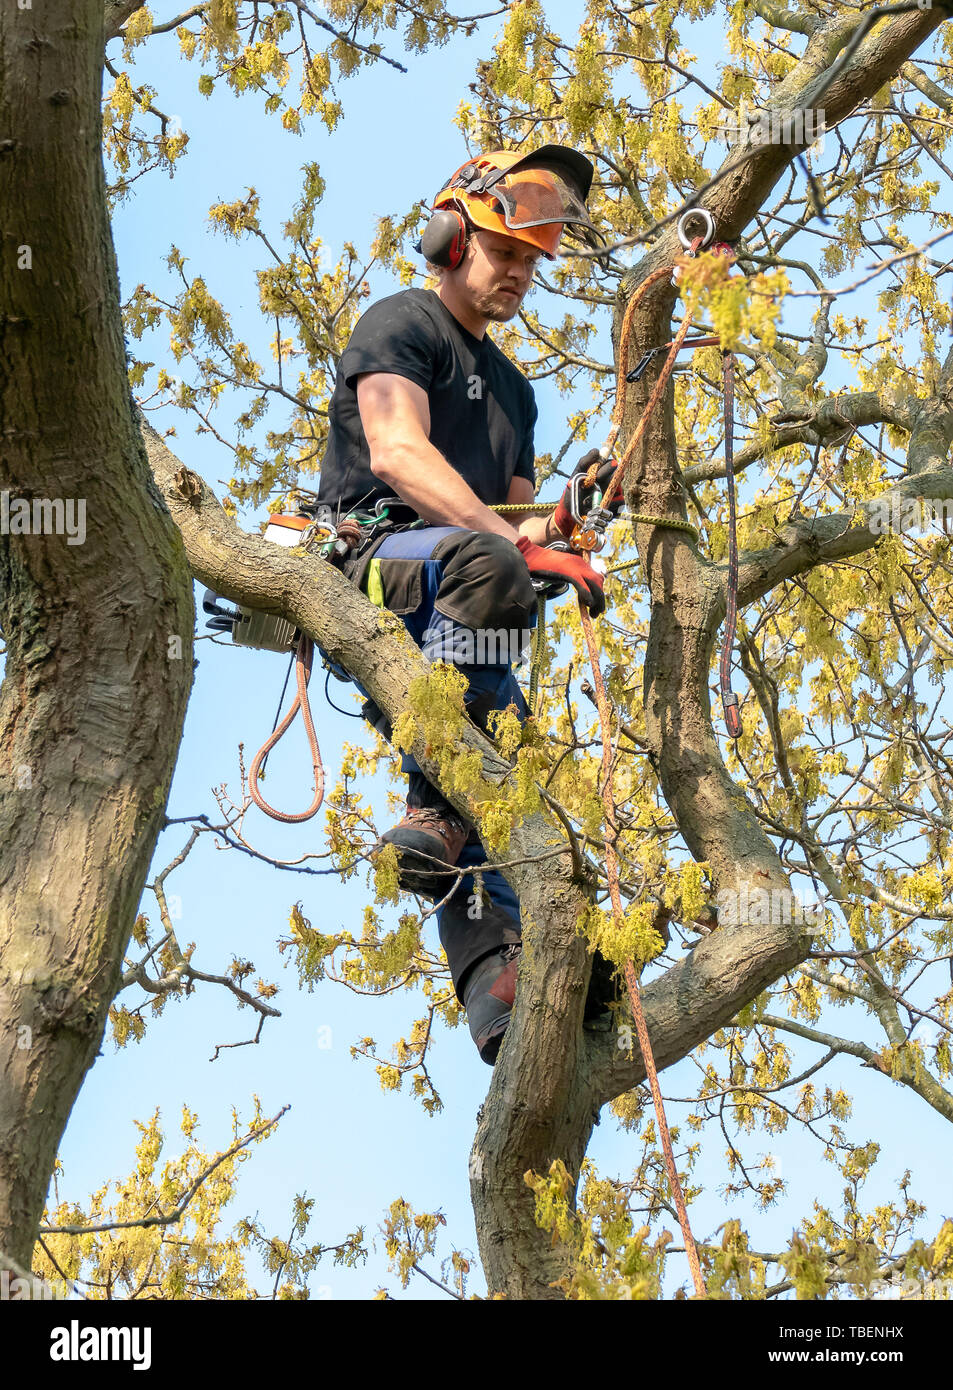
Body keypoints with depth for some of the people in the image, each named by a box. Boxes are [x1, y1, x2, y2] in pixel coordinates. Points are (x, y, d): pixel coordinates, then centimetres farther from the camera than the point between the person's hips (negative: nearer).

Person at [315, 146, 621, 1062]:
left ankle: (496, 986, -23)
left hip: (436, 637, 8)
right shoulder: (399, 325, 6)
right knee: (482, 563, -39)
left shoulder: (512, 389, 31)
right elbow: (397, 453, -14)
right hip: (366, 559, -8)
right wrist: (513, 540, -26)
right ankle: (436, 807, -44)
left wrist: (562, 519, 3)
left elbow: (517, 518, 29)